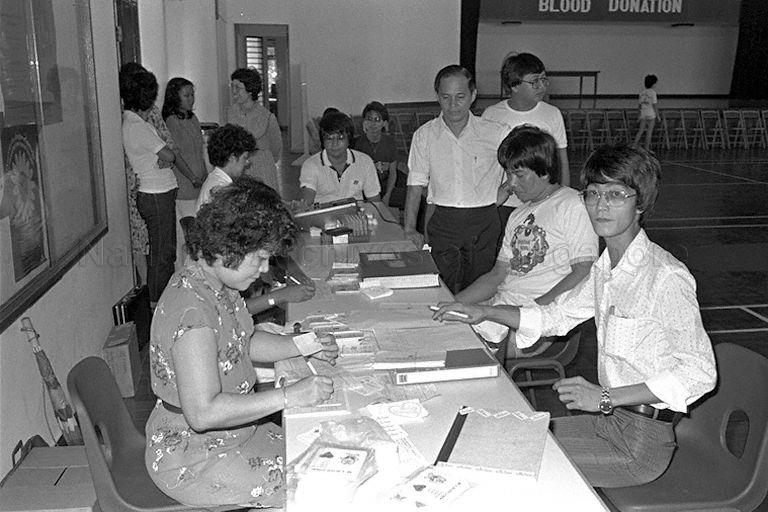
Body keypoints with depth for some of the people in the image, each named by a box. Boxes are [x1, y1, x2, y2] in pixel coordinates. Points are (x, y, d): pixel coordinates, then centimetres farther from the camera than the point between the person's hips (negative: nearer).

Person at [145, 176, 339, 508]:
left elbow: (242, 343, 15)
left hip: (231, 431, 9)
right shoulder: (191, 310, -31)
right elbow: (203, 412, -34)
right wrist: (288, 396, -31)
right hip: (192, 461, -9)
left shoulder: (217, 284, 0)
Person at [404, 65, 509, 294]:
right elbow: (416, 184, 4)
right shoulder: (424, 135, 3)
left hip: (484, 223, 0)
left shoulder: (496, 133, -2)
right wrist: (409, 228, -5)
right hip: (443, 222, 1)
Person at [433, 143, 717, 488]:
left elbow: (699, 373, -23)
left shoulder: (666, 277, -21)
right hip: (609, 418, 8)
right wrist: (484, 312, 7)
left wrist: (606, 397, -26)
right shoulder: (605, 269, 6)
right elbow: (555, 316, 17)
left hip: (641, 440, -7)